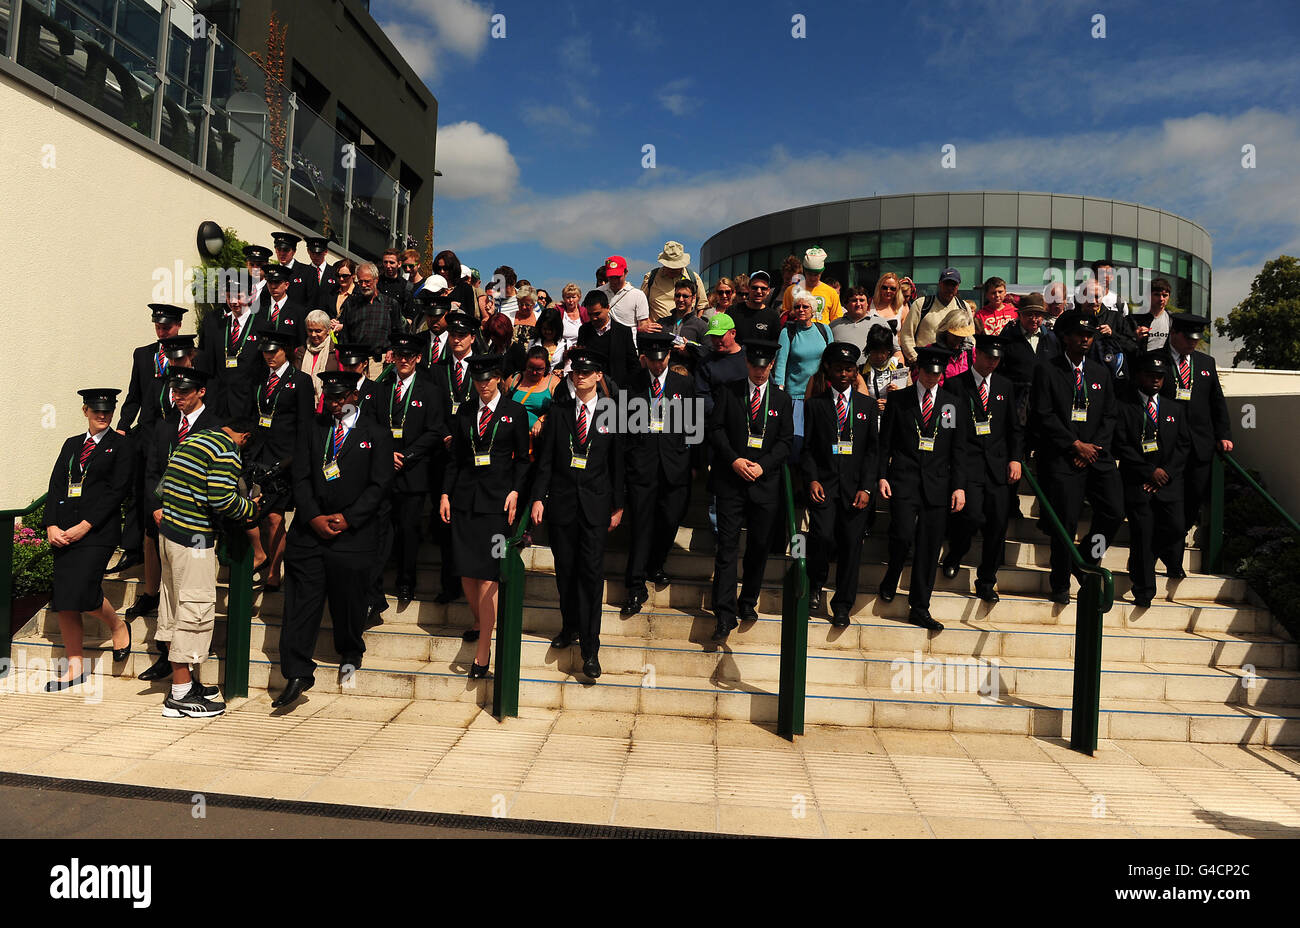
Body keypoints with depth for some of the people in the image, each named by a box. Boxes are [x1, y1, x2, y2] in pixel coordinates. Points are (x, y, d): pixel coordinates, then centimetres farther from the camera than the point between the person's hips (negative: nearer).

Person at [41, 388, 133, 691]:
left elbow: (117, 490, -7)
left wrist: (85, 526, -13)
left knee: (81, 593, -19)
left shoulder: (121, 445, 2)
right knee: (63, 602, 4)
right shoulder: (72, 444, 18)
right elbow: (55, 486, 12)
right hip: (63, 532, 6)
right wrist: (51, 526, -2)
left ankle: (118, 626, 10)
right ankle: (75, 668, 13)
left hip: (97, 531, -5)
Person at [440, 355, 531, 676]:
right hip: (465, 495, 4)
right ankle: (478, 622, 33)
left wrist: (514, 492, -9)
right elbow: (454, 458, 13)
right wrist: (446, 494, 6)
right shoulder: (464, 413, 11)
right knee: (465, 569, 6)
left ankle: (483, 652, -1)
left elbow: (522, 458, 3)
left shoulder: (514, 412, 2)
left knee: (487, 573, -7)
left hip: (496, 498, -4)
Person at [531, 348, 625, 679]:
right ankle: (570, 626, 30)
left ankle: (590, 648, -2)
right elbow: (545, 459, 5)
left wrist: (617, 506, 4)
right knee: (565, 570, 10)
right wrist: (538, 497, -3)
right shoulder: (558, 410, 6)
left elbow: (618, 463, 5)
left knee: (591, 572, -6)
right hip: (562, 500, 2)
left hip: (595, 503, -2)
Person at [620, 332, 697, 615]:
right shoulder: (632, 384, 4)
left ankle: (655, 566, 34)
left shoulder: (684, 384, 8)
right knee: (641, 523, -3)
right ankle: (636, 587, 2)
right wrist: (627, 453, 0)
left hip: (674, 461, 2)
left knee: (669, 520, 7)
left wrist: (692, 460, 7)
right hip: (641, 462, -2)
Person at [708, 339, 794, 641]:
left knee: (759, 547, 8)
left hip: (765, 482, 2)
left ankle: (748, 602, 26)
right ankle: (725, 614, -2)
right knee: (727, 548, -4)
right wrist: (734, 460, -12)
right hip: (730, 481, -2)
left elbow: (786, 441, 4)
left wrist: (762, 465, -10)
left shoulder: (782, 399, 9)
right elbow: (716, 429, 1)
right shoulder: (727, 391, 6)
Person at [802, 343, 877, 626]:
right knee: (822, 536, -19)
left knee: (852, 542, -1)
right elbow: (806, 447, 7)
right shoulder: (815, 405, 9)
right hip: (823, 483, -1)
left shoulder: (867, 404, 13)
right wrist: (812, 480, -8)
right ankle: (815, 583, 11)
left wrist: (866, 487, -2)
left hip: (855, 485, 2)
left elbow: (872, 448, 8)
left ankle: (842, 605, 13)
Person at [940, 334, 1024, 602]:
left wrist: (1016, 458, 4)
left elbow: (1016, 427, 18)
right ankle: (954, 555, 14)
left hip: (999, 465, 4)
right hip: (968, 464, -4)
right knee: (973, 516, -19)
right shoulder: (955, 384, 3)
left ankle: (986, 582, 15)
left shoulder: (1006, 386, 16)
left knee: (998, 524, -1)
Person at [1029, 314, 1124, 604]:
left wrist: (1094, 447, -3)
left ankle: (1086, 560, 15)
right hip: (1061, 458, -4)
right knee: (1065, 521, -4)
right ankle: (1060, 585, 12)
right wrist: (1076, 445, -10)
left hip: (1097, 453, 4)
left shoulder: (1100, 371, 16)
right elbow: (1044, 416, -7)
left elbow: (1109, 415, 13)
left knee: (1114, 511, -9)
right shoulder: (1047, 371, 1)